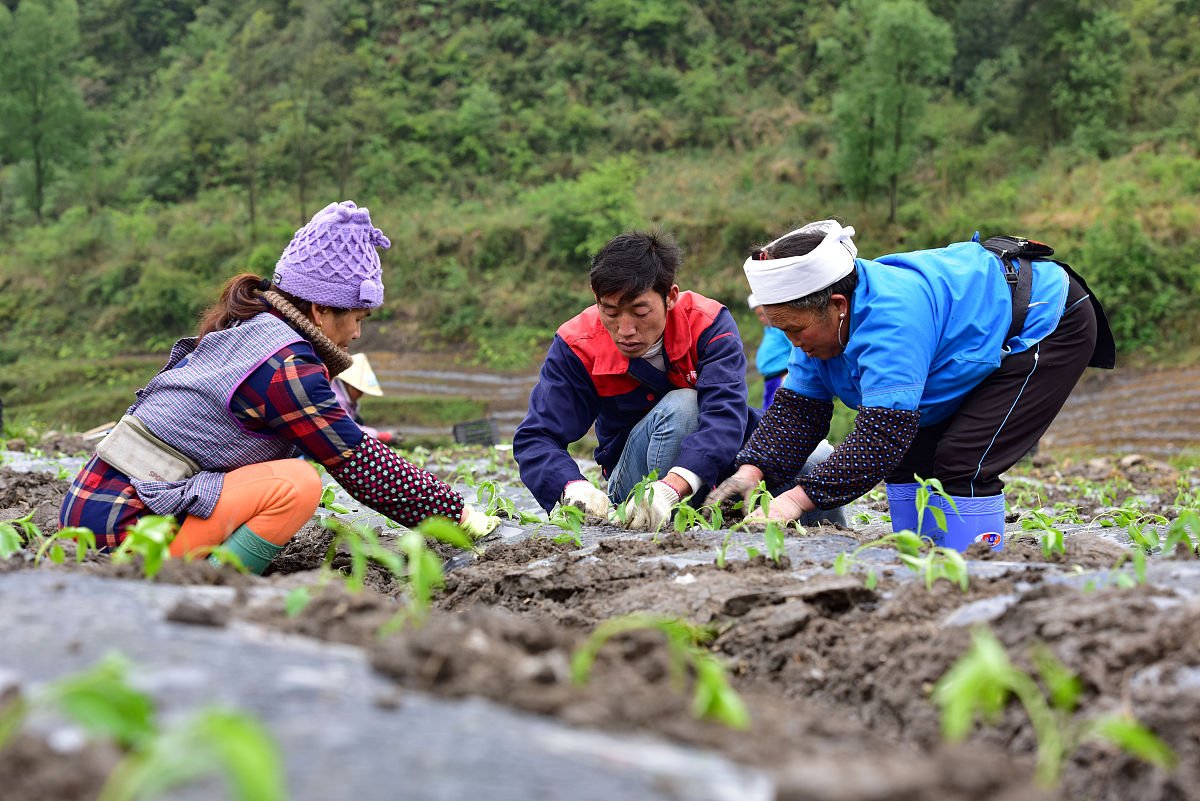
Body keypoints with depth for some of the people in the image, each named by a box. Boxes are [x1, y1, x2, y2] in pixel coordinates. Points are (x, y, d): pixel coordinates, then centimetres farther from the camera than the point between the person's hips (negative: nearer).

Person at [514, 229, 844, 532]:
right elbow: (535, 439, -21)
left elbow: (726, 416, -34)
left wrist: (669, 488, -53)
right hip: (632, 477, -1)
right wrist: (574, 488, -45)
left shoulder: (709, 323, -20)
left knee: (820, 461, -25)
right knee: (679, 406, -33)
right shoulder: (576, 346, -16)